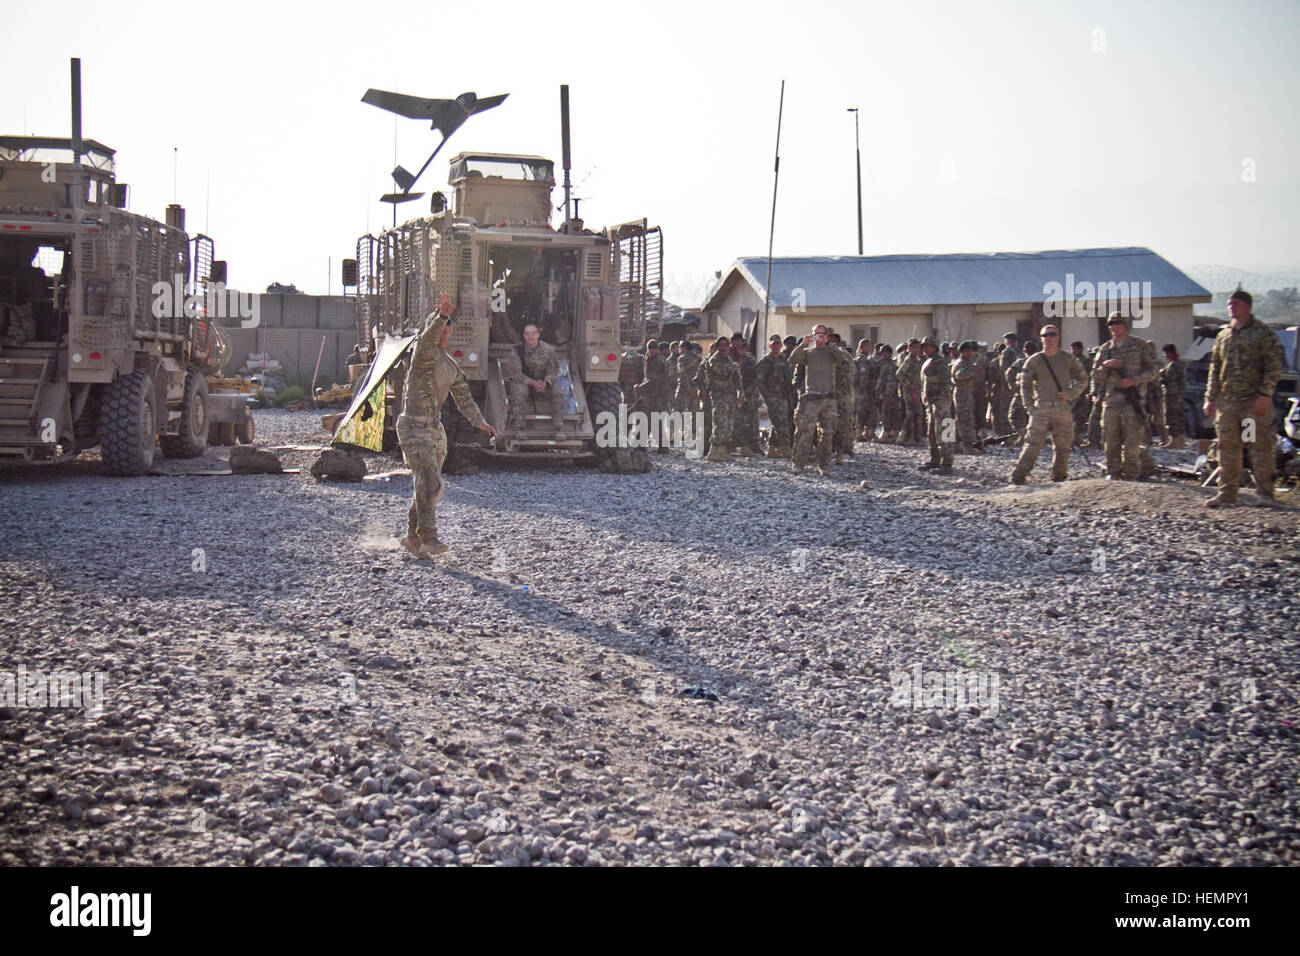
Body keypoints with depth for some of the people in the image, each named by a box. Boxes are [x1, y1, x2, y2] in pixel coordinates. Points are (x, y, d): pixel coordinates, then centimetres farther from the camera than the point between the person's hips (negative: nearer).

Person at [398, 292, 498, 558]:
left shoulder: (452, 366, 16)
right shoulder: (424, 353, -7)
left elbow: (463, 397, 19)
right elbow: (428, 339, -31)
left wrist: (480, 422, 7)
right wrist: (441, 315, -47)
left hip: (435, 428, 8)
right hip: (413, 425, -8)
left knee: (431, 487, 10)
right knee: (429, 481, -20)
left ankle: (412, 537, 22)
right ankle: (429, 538, -22)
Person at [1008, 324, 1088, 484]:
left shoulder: (1068, 359, 8)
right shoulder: (1034, 360, 7)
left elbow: (1083, 379, 15)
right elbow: (1025, 385, 10)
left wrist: (1071, 394, -2)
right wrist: (1030, 407, 0)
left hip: (1063, 409, 1)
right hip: (1041, 409, -1)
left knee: (1062, 446, 4)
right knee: (1033, 444, -10)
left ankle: (1058, 477, 16)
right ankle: (1018, 476, -11)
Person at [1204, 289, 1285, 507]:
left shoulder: (1263, 333, -1)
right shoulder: (1223, 335, 15)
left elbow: (1273, 367, -7)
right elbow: (1215, 368, 18)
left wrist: (1265, 395, -15)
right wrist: (1210, 397, 11)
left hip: (1254, 400, -5)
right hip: (1227, 401, 5)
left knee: (1260, 445, -3)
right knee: (1227, 448, 6)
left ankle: (1264, 491, 4)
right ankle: (1227, 493, 12)